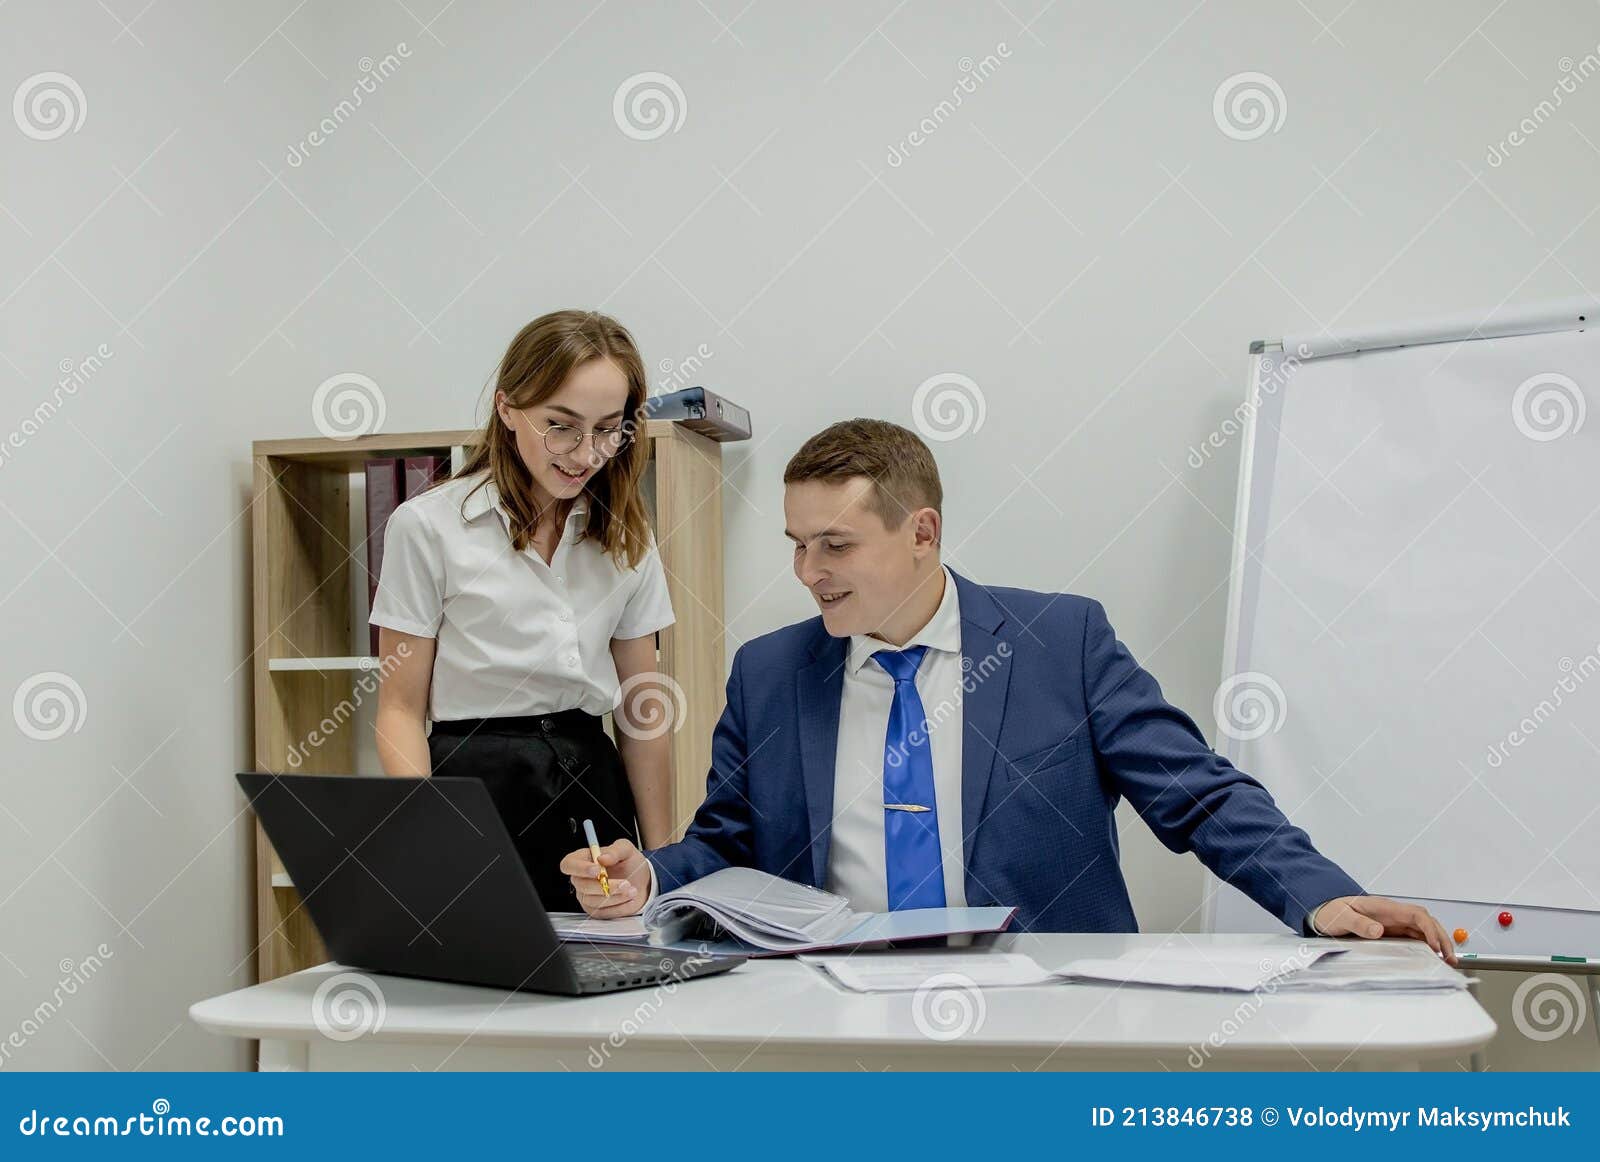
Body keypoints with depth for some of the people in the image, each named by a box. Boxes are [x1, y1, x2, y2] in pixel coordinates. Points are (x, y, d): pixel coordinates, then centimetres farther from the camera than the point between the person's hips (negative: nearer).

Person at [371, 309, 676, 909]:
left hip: (593, 790, 4)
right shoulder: (428, 526, -3)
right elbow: (401, 707, -2)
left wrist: (657, 862, 7)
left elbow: (640, 710, 11)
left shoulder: (626, 537, 10)